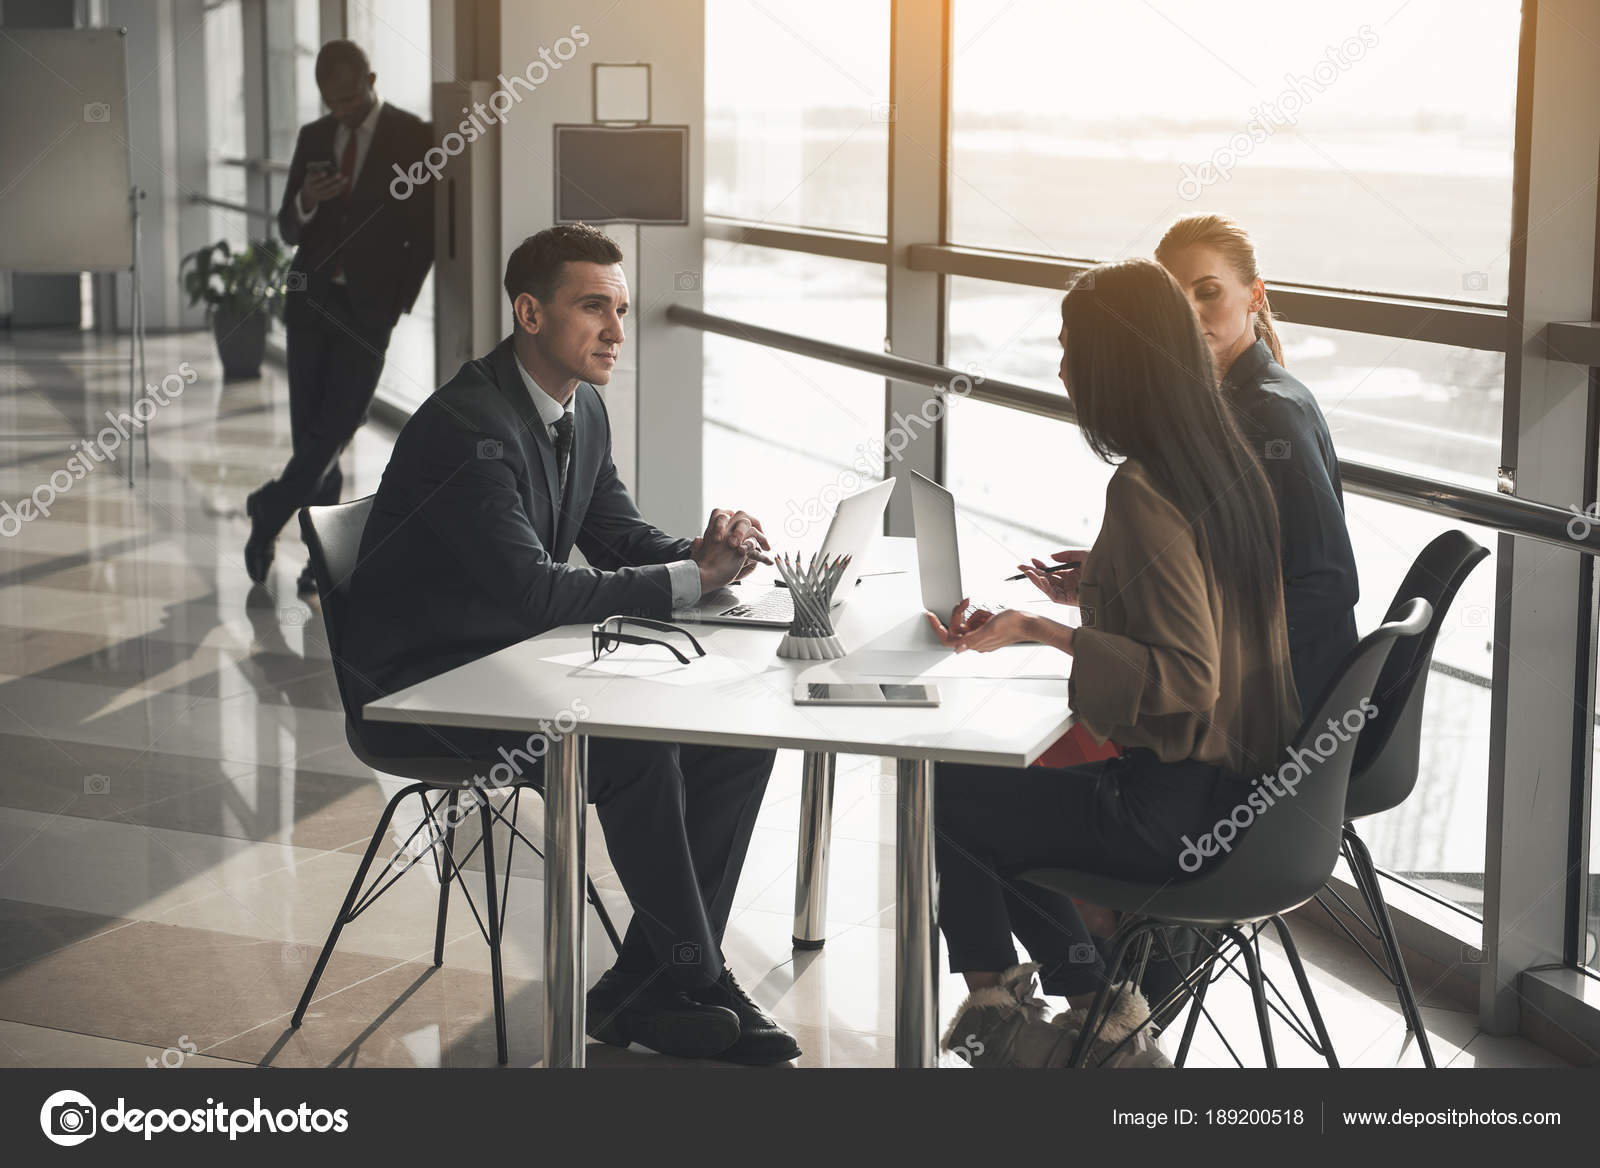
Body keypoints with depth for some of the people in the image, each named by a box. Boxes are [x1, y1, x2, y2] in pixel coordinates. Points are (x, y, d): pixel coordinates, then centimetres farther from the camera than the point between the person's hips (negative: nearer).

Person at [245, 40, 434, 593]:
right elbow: (288, 231, 10)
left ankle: (269, 511, 9)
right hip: (309, 298, 4)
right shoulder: (313, 137, 9)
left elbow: (426, 229, -2)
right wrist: (304, 202, -13)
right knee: (310, 432, 3)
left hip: (367, 305, -4)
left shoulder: (415, 138, -4)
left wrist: (400, 303, -5)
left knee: (336, 427, -11)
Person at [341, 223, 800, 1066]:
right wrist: (691, 577, -26)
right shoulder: (469, 425, -23)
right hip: (420, 686, -9)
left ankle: (639, 987, -2)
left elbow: (619, 538, 11)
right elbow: (530, 588, -31)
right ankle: (698, 980, -9)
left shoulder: (582, 409, 7)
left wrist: (702, 552, -12)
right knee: (637, 746, -29)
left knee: (740, 728, -6)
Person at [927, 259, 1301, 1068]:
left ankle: (999, 1010, 29)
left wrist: (1040, 631, -28)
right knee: (1010, 795, 22)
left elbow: (1185, 680, -27)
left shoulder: (1142, 493, -22)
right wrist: (1091, 596, 24)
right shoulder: (1224, 463, 4)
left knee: (946, 796, 9)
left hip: (1176, 813, -9)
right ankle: (1103, 1014, 21)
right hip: (1245, 788, 9)